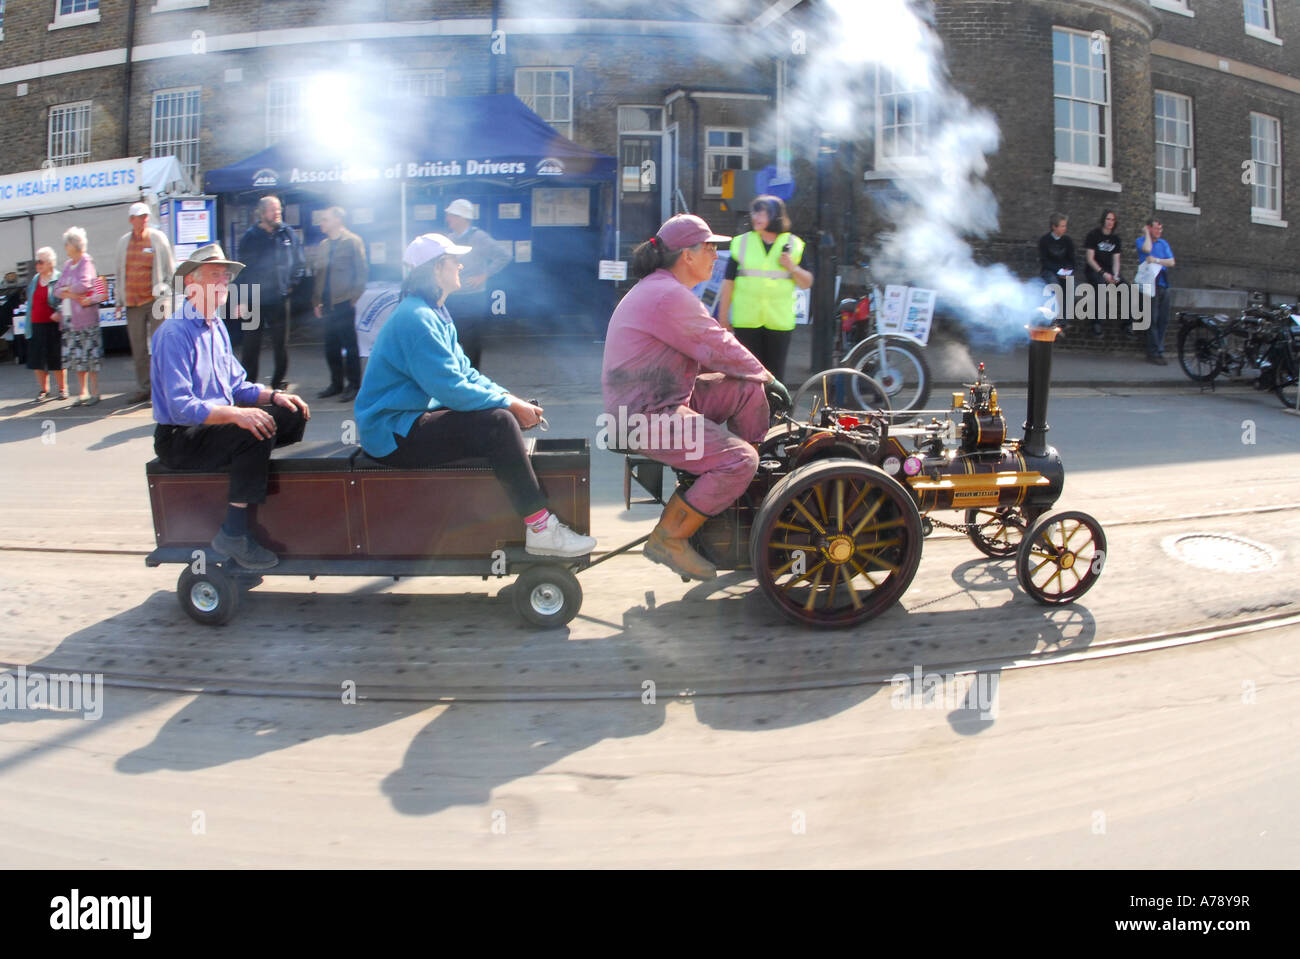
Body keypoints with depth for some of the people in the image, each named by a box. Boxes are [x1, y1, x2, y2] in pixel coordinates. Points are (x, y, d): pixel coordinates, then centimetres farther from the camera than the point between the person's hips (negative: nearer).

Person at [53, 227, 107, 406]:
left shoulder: (86, 262, -5)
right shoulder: (67, 265, 16)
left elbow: (84, 284, -20)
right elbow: (57, 289, 11)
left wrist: (66, 289, -3)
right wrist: (72, 294, -8)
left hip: (86, 316, -7)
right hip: (70, 316, 7)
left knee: (90, 354, -4)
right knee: (76, 356, 7)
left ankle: (94, 392, 2)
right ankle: (83, 392, 15)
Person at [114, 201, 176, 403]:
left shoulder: (158, 237, 2)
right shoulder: (124, 242, 11)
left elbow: (170, 267, 5)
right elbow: (120, 272, 16)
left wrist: (164, 291, -1)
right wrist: (120, 301, 13)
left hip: (155, 300, -3)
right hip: (132, 302, 3)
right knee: (138, 349, 5)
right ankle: (142, 389, 13)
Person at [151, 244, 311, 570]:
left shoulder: (217, 327, 12)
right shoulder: (174, 333, -17)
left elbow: (237, 386, 16)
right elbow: (181, 407, -26)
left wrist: (274, 396, -2)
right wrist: (236, 414, -37)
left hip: (215, 424, 9)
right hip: (181, 440, -9)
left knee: (292, 415, 0)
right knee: (258, 432, -31)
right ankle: (234, 534, -25)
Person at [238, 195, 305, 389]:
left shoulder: (288, 234, 4)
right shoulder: (249, 237, 0)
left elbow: (299, 263, 15)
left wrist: (291, 283, 5)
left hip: (279, 299, 1)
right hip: (254, 300, -1)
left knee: (281, 344, 6)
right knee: (250, 346, 3)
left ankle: (279, 383, 19)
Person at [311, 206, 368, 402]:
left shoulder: (352, 241, -4)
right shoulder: (324, 244, 16)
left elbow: (361, 271, -7)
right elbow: (320, 274, 18)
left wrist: (354, 296, -12)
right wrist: (317, 300, 13)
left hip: (344, 303, -7)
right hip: (328, 304, 7)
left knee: (350, 345, -1)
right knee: (331, 347, 10)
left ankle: (354, 385, 7)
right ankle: (336, 383, 20)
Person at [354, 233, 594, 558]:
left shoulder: (436, 314, 14)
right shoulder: (415, 318, -19)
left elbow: (464, 371, 15)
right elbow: (451, 388, -24)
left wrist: (509, 398, 0)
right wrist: (509, 404, -16)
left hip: (415, 417, 11)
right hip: (394, 435, -11)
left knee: (505, 413, 7)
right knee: (498, 423, -24)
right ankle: (539, 528, -20)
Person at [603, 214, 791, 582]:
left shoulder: (660, 288, 15)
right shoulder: (669, 295, -20)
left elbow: (706, 348, 21)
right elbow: (719, 350, -14)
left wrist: (759, 379, 16)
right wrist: (768, 377, 1)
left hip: (667, 397, 11)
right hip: (647, 415, -11)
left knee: (750, 389, 9)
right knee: (738, 460, -19)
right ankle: (669, 538, -8)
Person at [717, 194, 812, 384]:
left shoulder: (793, 244, 6)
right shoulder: (742, 242, 6)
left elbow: (806, 283, 7)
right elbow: (728, 281, 7)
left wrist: (792, 268, -12)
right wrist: (723, 316, 4)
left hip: (779, 321, 0)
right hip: (746, 321, 0)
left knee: (775, 375, 2)